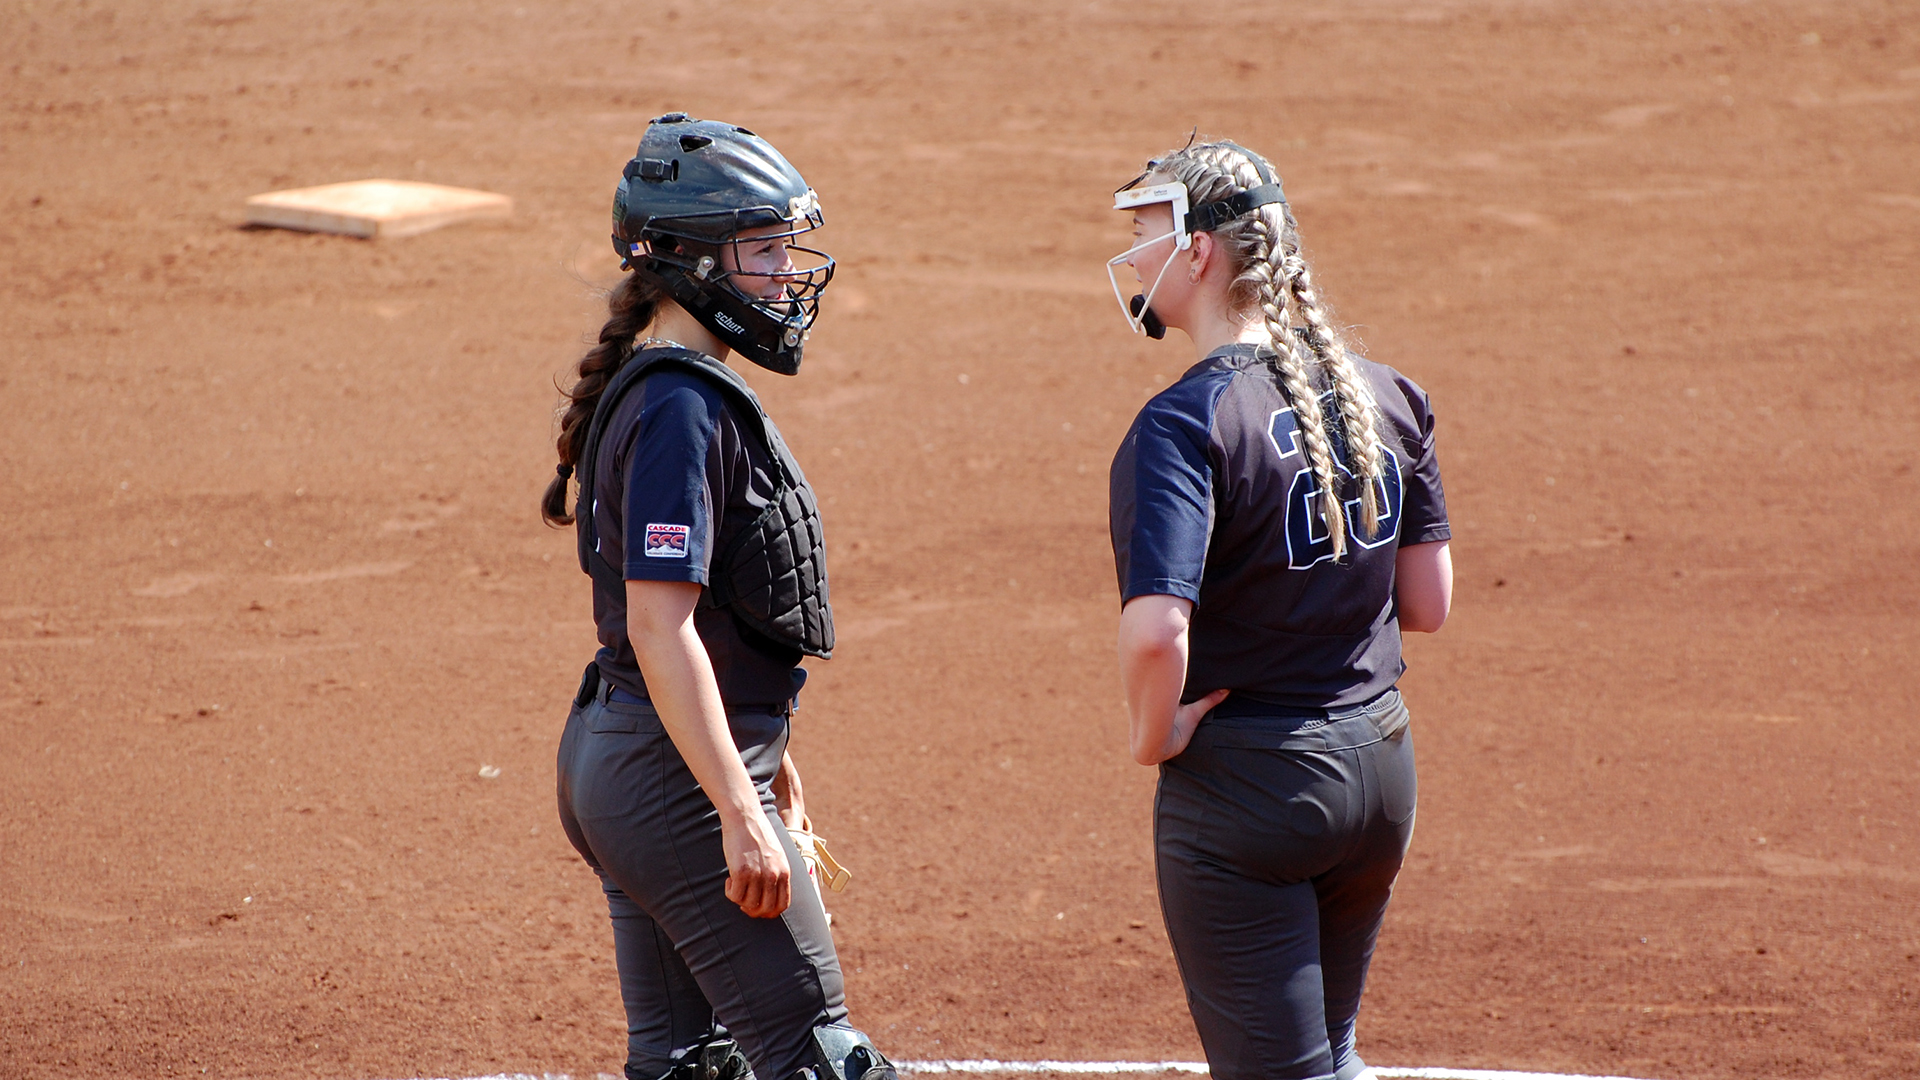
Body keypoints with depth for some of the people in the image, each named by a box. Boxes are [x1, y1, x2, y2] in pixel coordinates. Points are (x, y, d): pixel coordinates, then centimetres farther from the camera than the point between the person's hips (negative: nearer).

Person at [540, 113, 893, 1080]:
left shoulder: (654, 390, 13)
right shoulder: (682, 410, -18)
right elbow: (659, 628, -25)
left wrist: (768, 758, 28)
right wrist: (740, 812, -27)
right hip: (676, 775, -10)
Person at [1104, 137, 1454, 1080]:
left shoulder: (1186, 421, -20)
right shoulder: (1385, 397, 2)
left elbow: (1157, 631, -31)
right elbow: (1428, 603, 7)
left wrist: (1151, 738, -14)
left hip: (1244, 782, -7)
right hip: (1380, 766, 7)